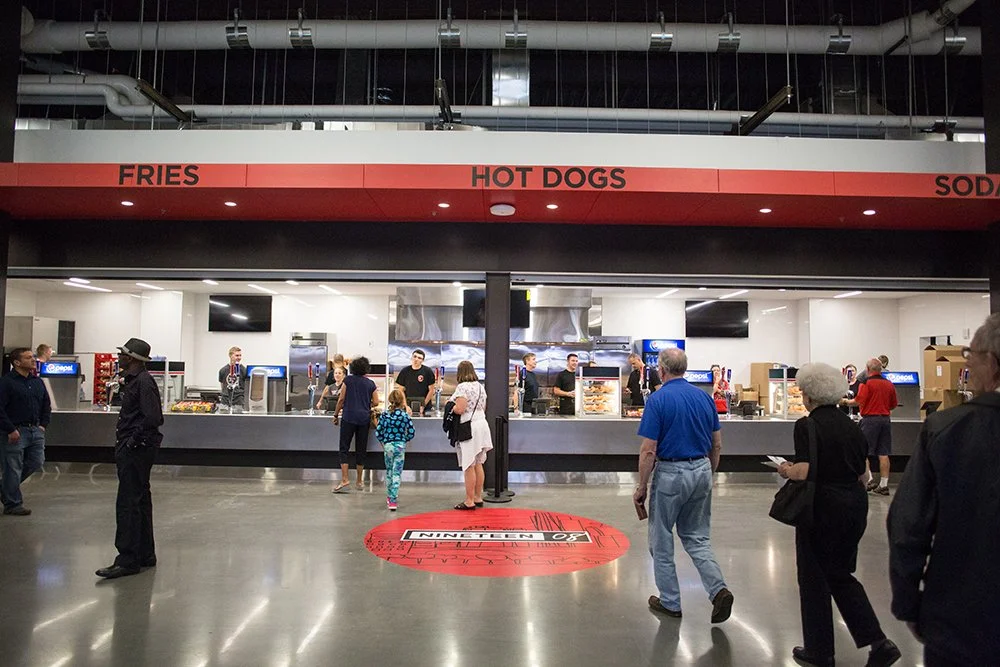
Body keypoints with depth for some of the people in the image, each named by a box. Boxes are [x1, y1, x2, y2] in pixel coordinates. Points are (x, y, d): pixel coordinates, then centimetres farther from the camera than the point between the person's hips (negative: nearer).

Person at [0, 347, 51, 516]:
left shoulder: (37, 381, 13)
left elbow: (46, 405, 20)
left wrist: (43, 425, 9)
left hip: (35, 430, 7)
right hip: (15, 432, -7)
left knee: (36, 463, 10)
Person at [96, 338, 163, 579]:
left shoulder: (143, 382, -17)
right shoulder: (133, 381, 16)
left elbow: (153, 418, -26)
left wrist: (133, 440, -17)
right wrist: (124, 443, 14)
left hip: (136, 450, -11)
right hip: (133, 450, 11)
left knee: (128, 504, -7)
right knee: (139, 501, 16)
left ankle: (127, 560, 0)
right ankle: (145, 555, 26)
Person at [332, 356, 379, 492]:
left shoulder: (348, 380, 2)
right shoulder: (371, 384, 6)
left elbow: (341, 399, 0)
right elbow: (375, 402, 4)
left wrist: (336, 415, 8)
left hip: (349, 417, -2)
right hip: (364, 418, 2)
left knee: (344, 448, 1)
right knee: (361, 449, 9)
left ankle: (345, 479, -10)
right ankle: (359, 481, 15)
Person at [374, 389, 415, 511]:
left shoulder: (384, 415, -2)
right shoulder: (405, 415, -5)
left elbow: (378, 432, -2)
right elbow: (411, 432, -4)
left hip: (388, 446, 2)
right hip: (400, 446, -2)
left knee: (389, 472, 18)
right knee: (397, 473, 0)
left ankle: (390, 497, 31)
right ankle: (393, 500, -6)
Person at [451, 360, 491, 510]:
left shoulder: (462, 387, -12)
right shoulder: (480, 386, 13)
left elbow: (460, 409, -20)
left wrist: (450, 406, -2)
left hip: (468, 428, -8)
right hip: (482, 424, 8)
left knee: (469, 466, -3)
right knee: (478, 464, 13)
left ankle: (470, 501, 1)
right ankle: (478, 498, 20)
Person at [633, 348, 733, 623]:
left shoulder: (658, 399, -13)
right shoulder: (705, 397, 4)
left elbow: (648, 451, -15)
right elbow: (717, 446, 9)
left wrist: (641, 487, -6)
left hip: (670, 473, -5)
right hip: (701, 471, 6)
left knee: (661, 541, 11)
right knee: (697, 538, 18)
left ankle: (670, 602, 21)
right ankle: (718, 589, 1)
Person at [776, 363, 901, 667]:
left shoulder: (807, 425, -15)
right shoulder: (851, 426, 6)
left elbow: (803, 472, -23)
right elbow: (861, 473, 11)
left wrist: (785, 470, -4)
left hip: (823, 508, -7)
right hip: (855, 505, 7)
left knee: (814, 578, 10)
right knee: (840, 574, 21)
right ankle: (878, 642, 12)